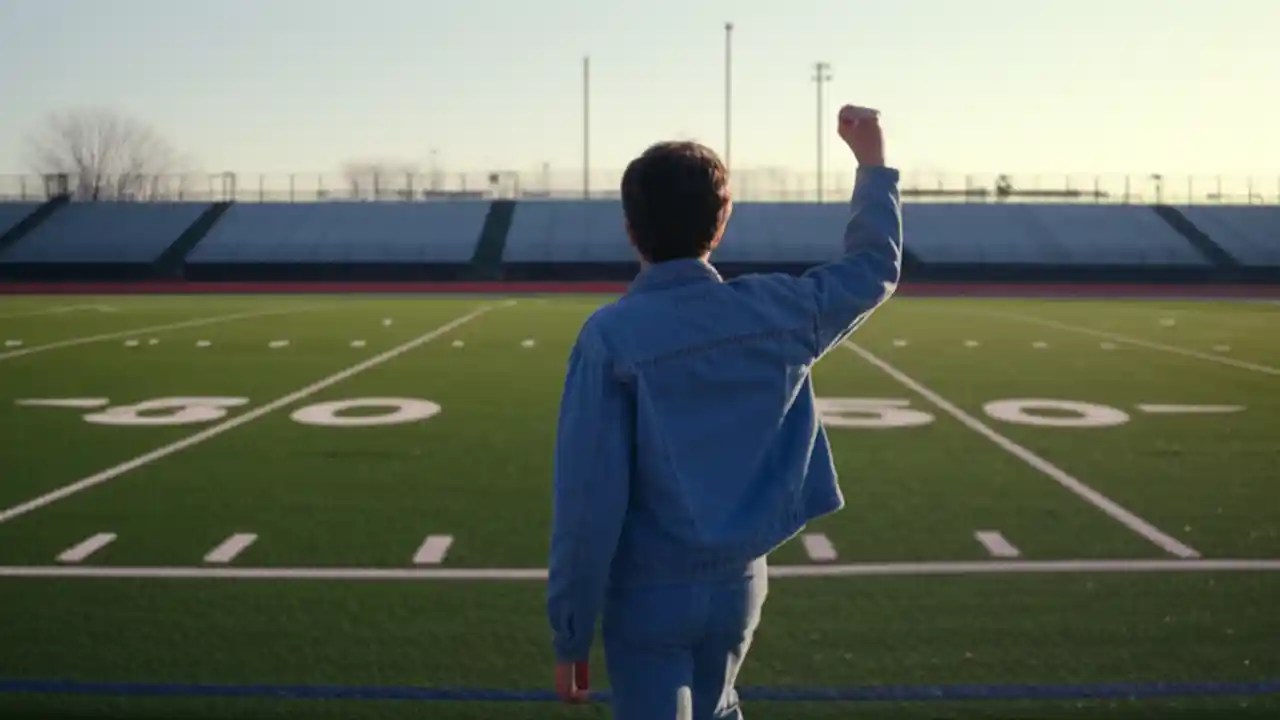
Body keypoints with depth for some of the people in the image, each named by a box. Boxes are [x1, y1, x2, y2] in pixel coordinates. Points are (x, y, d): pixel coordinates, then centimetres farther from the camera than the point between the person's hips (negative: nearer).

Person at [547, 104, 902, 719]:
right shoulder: (775, 310, -5)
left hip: (647, 593, -4)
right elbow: (875, 268, 15)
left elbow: (588, 499, -18)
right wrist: (873, 162, 27)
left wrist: (570, 634, -8)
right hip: (739, 582, 5)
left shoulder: (611, 335, -17)